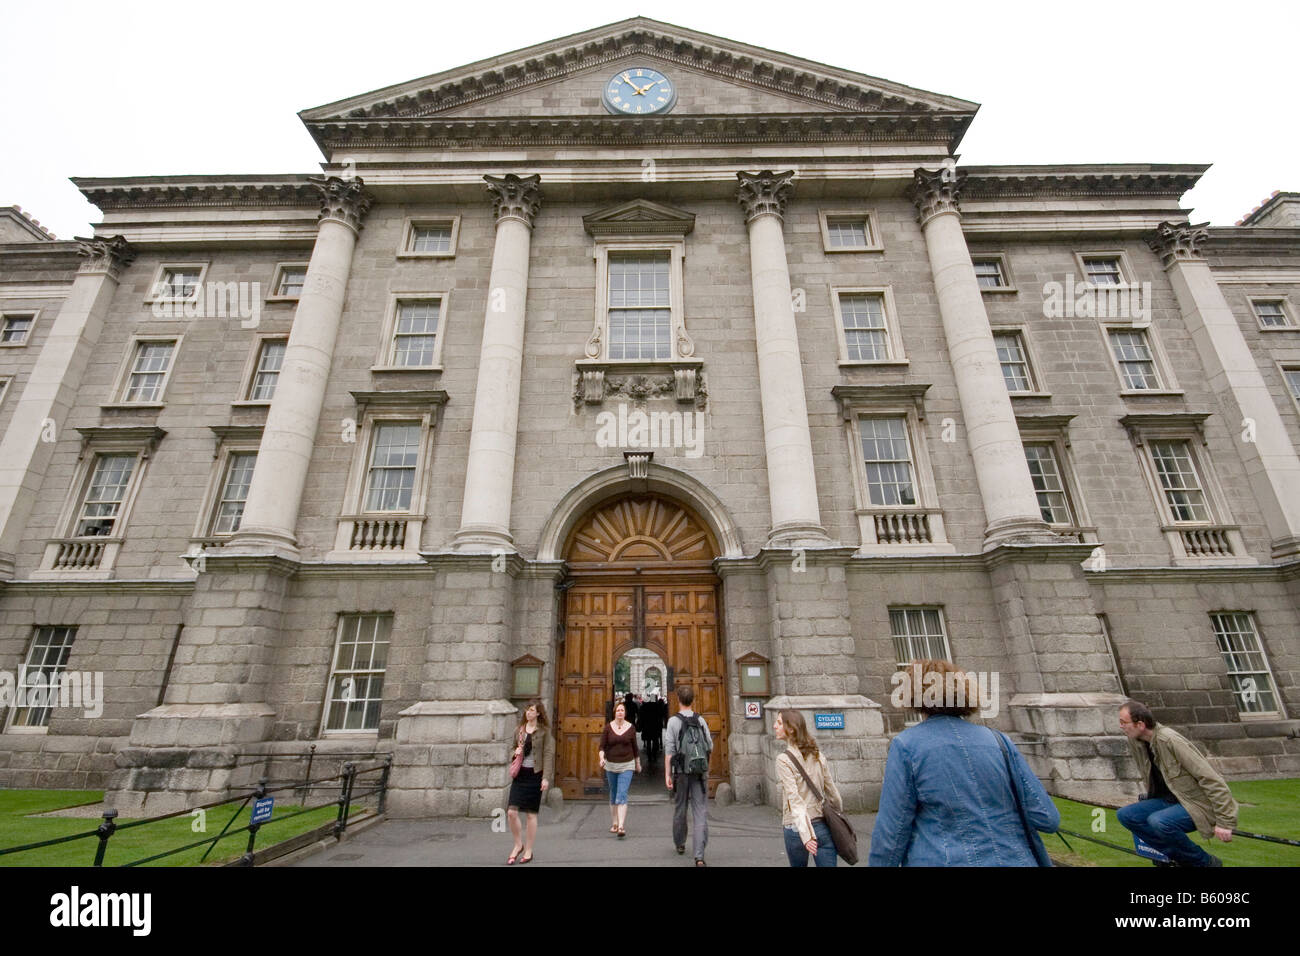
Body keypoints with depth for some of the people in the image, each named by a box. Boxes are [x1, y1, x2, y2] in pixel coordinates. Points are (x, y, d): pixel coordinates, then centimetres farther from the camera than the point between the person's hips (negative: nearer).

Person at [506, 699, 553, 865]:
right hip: (520, 774, 4)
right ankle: (518, 844, 23)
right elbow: (512, 748, 18)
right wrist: (515, 753, -6)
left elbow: (548, 754, -7)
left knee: (531, 814, 6)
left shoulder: (544, 731, -5)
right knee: (511, 812, -2)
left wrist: (546, 777, -12)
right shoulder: (519, 729, 7)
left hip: (535, 775, -3)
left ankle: (528, 851, 23)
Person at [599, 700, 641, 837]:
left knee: (622, 796, -11)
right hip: (611, 765, 2)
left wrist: (638, 763, 18)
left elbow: (634, 746, 8)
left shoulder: (631, 727, -3)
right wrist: (601, 757, -23)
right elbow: (602, 745, -5)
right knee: (613, 795, 14)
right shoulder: (608, 727, -3)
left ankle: (621, 827, -13)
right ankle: (614, 823, 28)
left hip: (626, 765, -2)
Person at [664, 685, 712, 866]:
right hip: (701, 772, 1)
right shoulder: (700, 720, 3)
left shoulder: (674, 720, -6)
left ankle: (680, 844, 35)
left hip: (682, 771, -1)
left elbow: (669, 749, -10)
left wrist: (667, 774, -7)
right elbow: (710, 747, 7)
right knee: (700, 812, 1)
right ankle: (699, 855, -6)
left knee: (680, 808, 18)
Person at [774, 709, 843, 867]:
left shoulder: (784, 760, -12)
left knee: (798, 864, 19)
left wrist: (805, 834, -22)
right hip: (823, 824, 4)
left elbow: (795, 799, -19)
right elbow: (832, 791, 11)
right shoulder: (817, 755, 4)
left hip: (796, 827, -3)